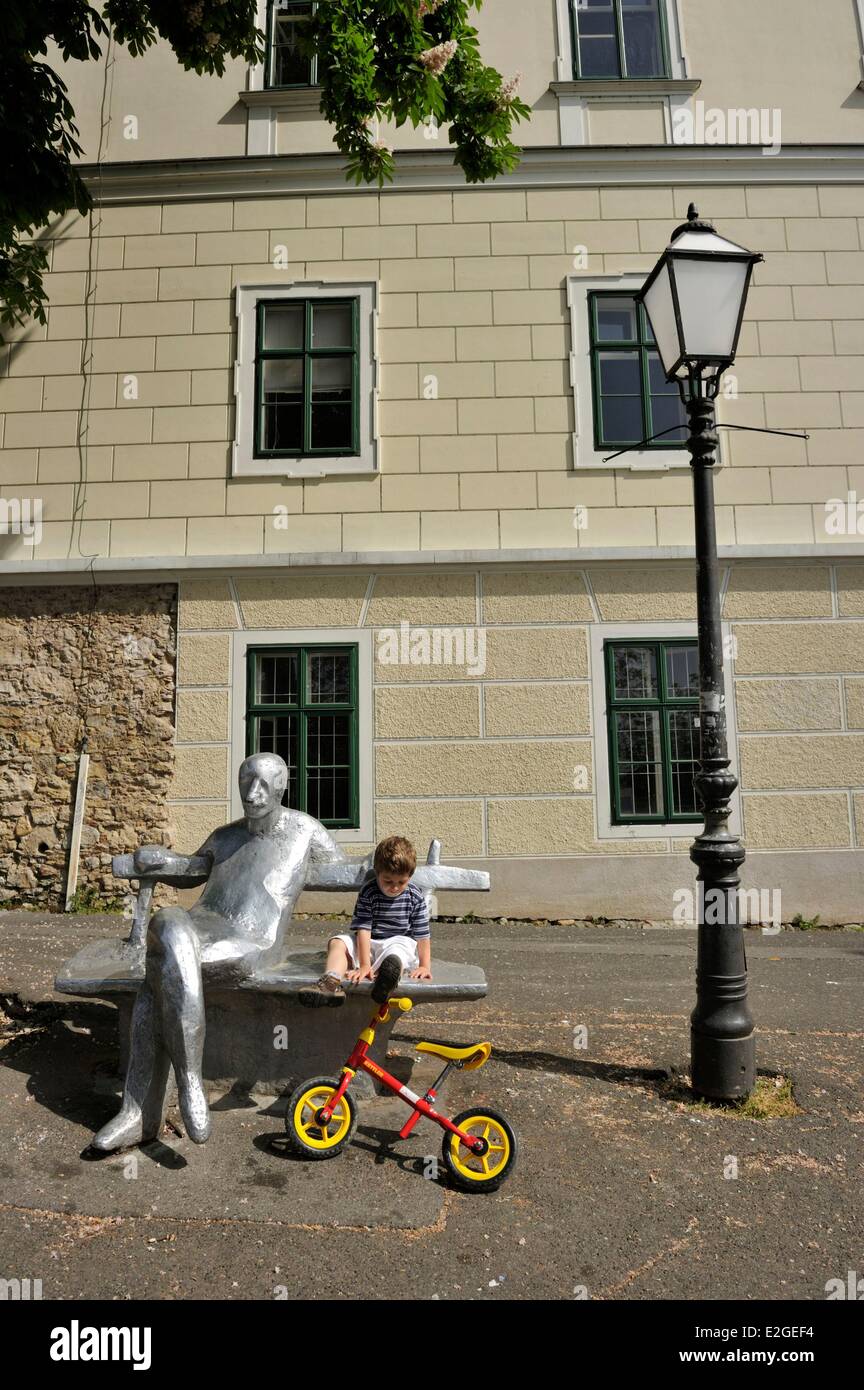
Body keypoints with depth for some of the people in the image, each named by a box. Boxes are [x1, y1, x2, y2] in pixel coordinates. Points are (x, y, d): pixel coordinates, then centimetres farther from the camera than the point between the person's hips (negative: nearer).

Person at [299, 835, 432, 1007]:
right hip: (368, 943, 2)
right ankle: (331, 981, -48)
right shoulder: (367, 893, -10)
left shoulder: (415, 898, -6)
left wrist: (425, 966, -10)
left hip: (401, 943, -2)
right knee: (337, 942, -19)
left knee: (395, 951, -37)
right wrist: (364, 965, -24)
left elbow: (422, 935, -3)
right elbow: (363, 929, -17)